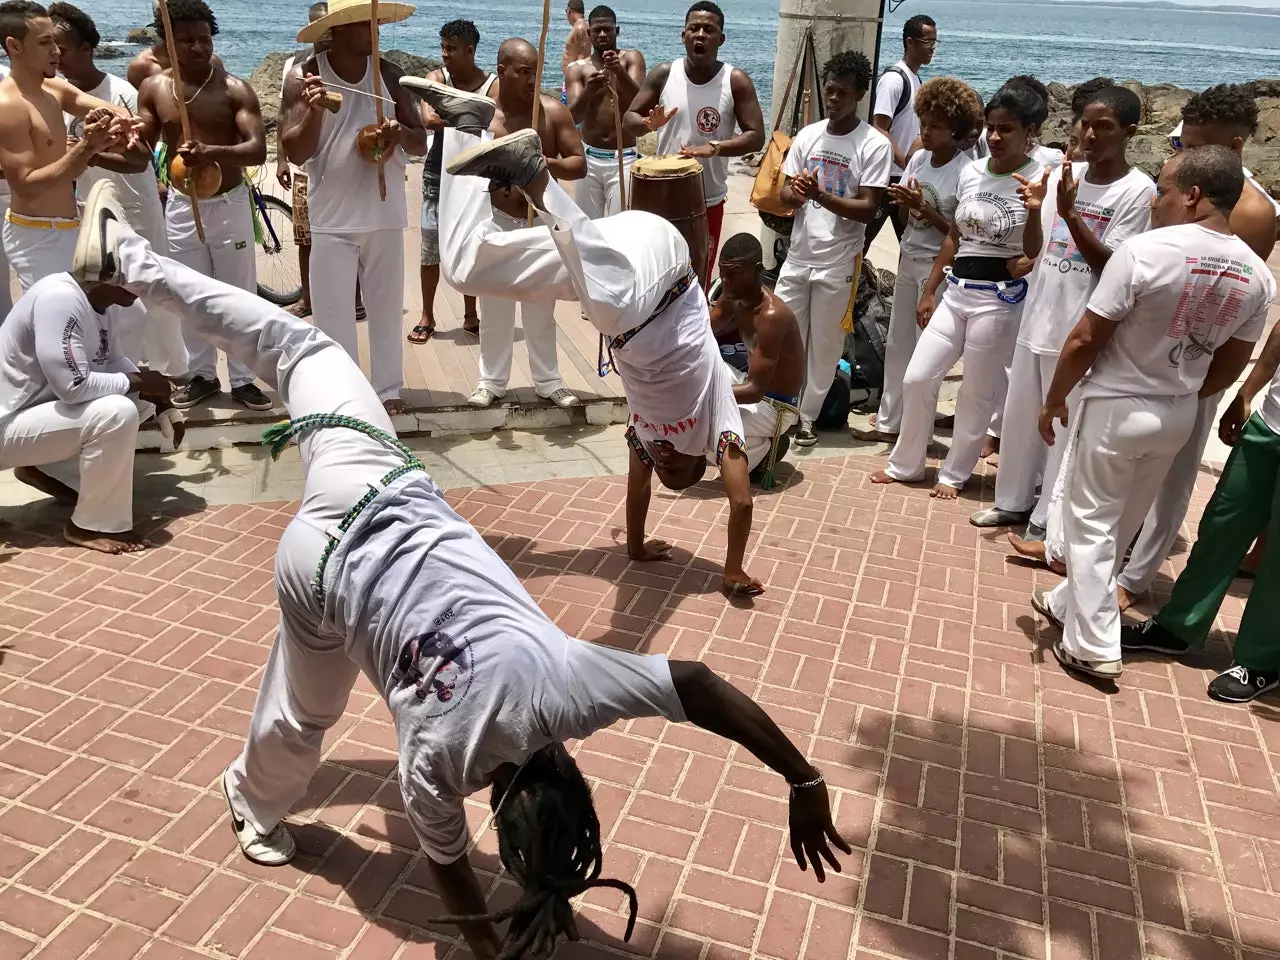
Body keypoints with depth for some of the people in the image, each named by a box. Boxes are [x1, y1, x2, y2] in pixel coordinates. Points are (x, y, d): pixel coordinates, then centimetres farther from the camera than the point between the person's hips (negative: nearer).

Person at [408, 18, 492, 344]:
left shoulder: (493, 85, -5)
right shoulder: (436, 78, -3)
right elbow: (428, 119, -20)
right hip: (438, 174, 0)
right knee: (431, 247, 4)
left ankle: (470, 316, 22)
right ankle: (427, 317, 16)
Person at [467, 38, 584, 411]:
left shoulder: (555, 112, -4)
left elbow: (580, 165, -4)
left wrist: (547, 163, -23)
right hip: (496, 220, -1)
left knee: (541, 309, 10)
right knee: (495, 308, 6)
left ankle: (548, 381, 21)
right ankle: (491, 381, 19)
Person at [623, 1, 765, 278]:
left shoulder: (736, 81, -7)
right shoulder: (663, 74, -3)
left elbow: (756, 136, -11)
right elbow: (629, 119, 0)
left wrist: (715, 147, -28)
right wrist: (648, 123, -24)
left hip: (709, 200, -1)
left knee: (699, 277, 9)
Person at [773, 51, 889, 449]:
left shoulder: (874, 145, -9)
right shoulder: (807, 136, 5)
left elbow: (868, 209, -14)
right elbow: (785, 194, 7)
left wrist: (821, 195, -26)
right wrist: (796, 193, -17)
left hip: (838, 263, -4)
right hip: (797, 256, 4)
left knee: (824, 345, 7)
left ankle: (808, 415, 22)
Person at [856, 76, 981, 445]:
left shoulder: (965, 172, -15)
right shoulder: (918, 158, 3)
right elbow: (907, 214, 10)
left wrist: (925, 208, -23)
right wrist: (901, 201, -12)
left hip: (938, 266, -7)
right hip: (908, 260, 7)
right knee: (898, 344, 12)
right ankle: (888, 422, 23)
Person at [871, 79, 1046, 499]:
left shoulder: (1039, 181, -10)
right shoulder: (970, 172, 6)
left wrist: (1030, 261, -26)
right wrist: (928, 292, 13)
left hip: (1000, 299, -5)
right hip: (955, 291, 6)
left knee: (977, 393, 6)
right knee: (917, 377, 6)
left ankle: (954, 473, 24)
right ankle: (905, 464, 24)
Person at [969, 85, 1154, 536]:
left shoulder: (1138, 191, -10)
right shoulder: (1061, 175, 4)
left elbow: (1112, 265, -15)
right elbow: (1034, 251, 9)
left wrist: (1070, 213, -24)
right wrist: (1034, 211, -11)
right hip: (1037, 319, 6)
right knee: (1020, 414, 15)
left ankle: (1047, 522, 14)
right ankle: (1013, 501, 31)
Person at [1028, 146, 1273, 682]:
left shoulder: (1145, 251, -21)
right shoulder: (1258, 275, -3)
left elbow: (1085, 341, -18)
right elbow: (1230, 365, 6)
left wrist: (1054, 400, -4)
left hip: (1115, 407, -6)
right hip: (1178, 416, 6)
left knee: (1090, 521, 7)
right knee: (1122, 524, 21)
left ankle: (1093, 647, 7)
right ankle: (1070, 603, 38)